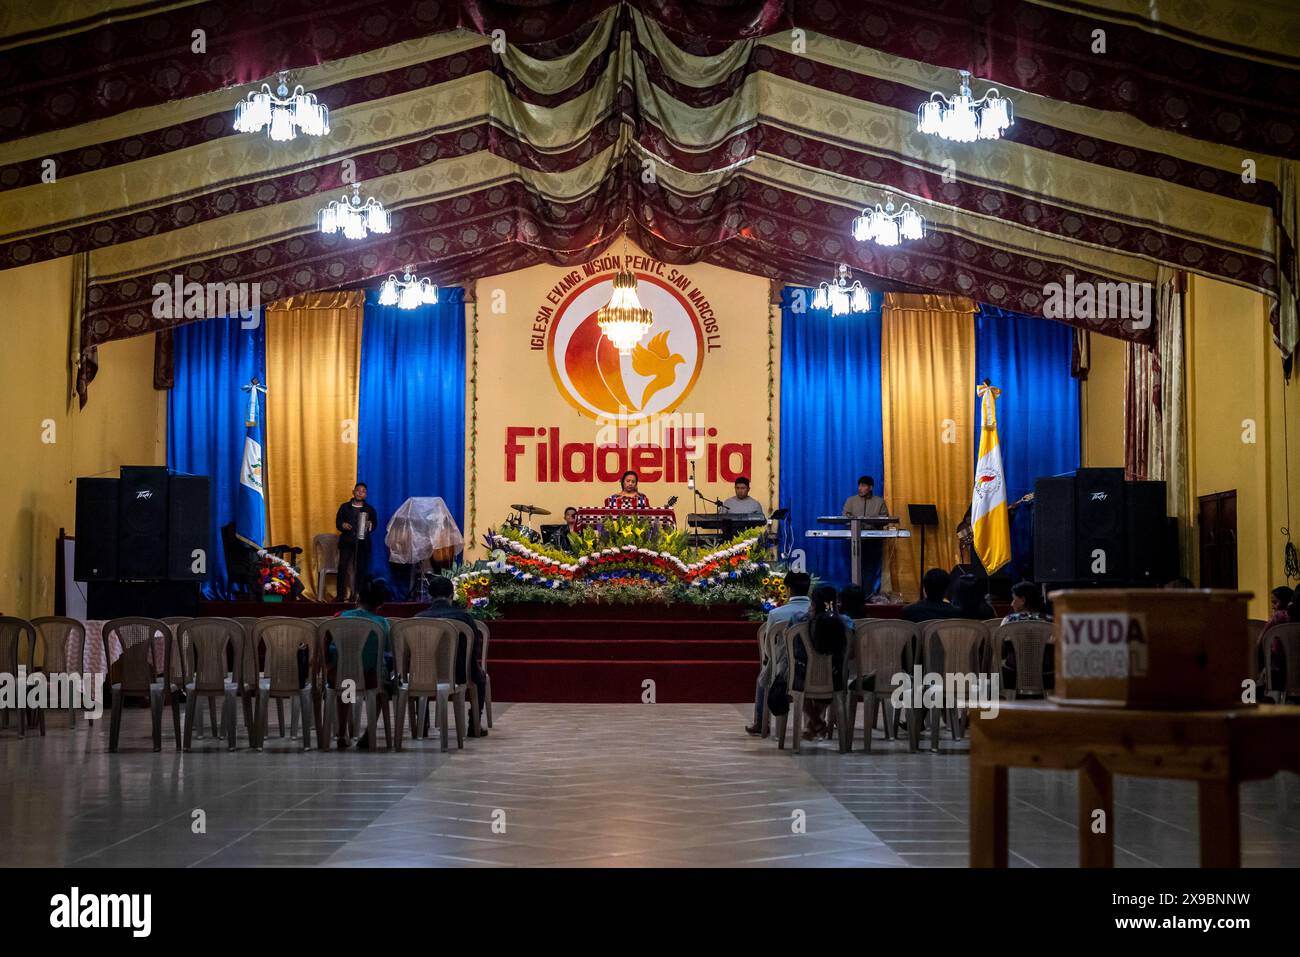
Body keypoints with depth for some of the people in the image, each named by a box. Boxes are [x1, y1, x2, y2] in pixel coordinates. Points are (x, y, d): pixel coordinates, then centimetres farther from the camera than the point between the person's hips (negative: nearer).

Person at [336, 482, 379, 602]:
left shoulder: (370, 509, 10)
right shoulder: (345, 507, 9)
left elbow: (375, 524, 10)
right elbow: (338, 522, 7)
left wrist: (370, 525, -12)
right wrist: (343, 525, -15)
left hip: (363, 542, 1)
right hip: (347, 541, -1)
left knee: (361, 569, -4)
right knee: (343, 567, -10)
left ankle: (358, 595, 3)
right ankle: (341, 595, -6)